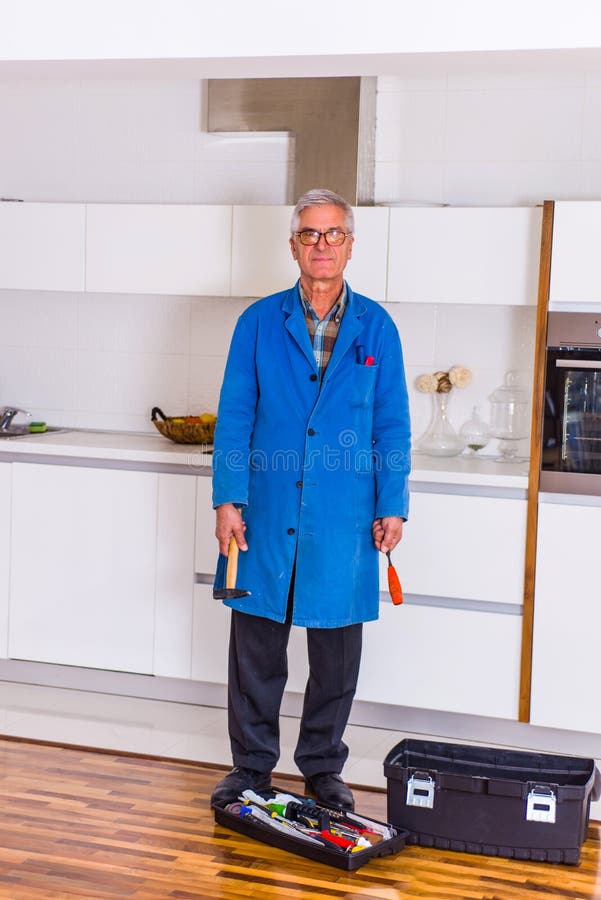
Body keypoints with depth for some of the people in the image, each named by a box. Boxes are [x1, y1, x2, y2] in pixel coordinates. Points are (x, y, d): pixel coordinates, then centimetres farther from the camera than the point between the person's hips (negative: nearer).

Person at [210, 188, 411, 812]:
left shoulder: (376, 327, 5)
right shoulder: (259, 322, 4)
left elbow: (392, 425, 5)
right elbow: (233, 417, 2)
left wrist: (392, 507, -1)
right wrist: (228, 500, -5)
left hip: (343, 521, 0)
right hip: (267, 513, 0)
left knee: (336, 655, 9)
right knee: (256, 648, 7)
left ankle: (323, 768, 25)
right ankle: (251, 766, 22)